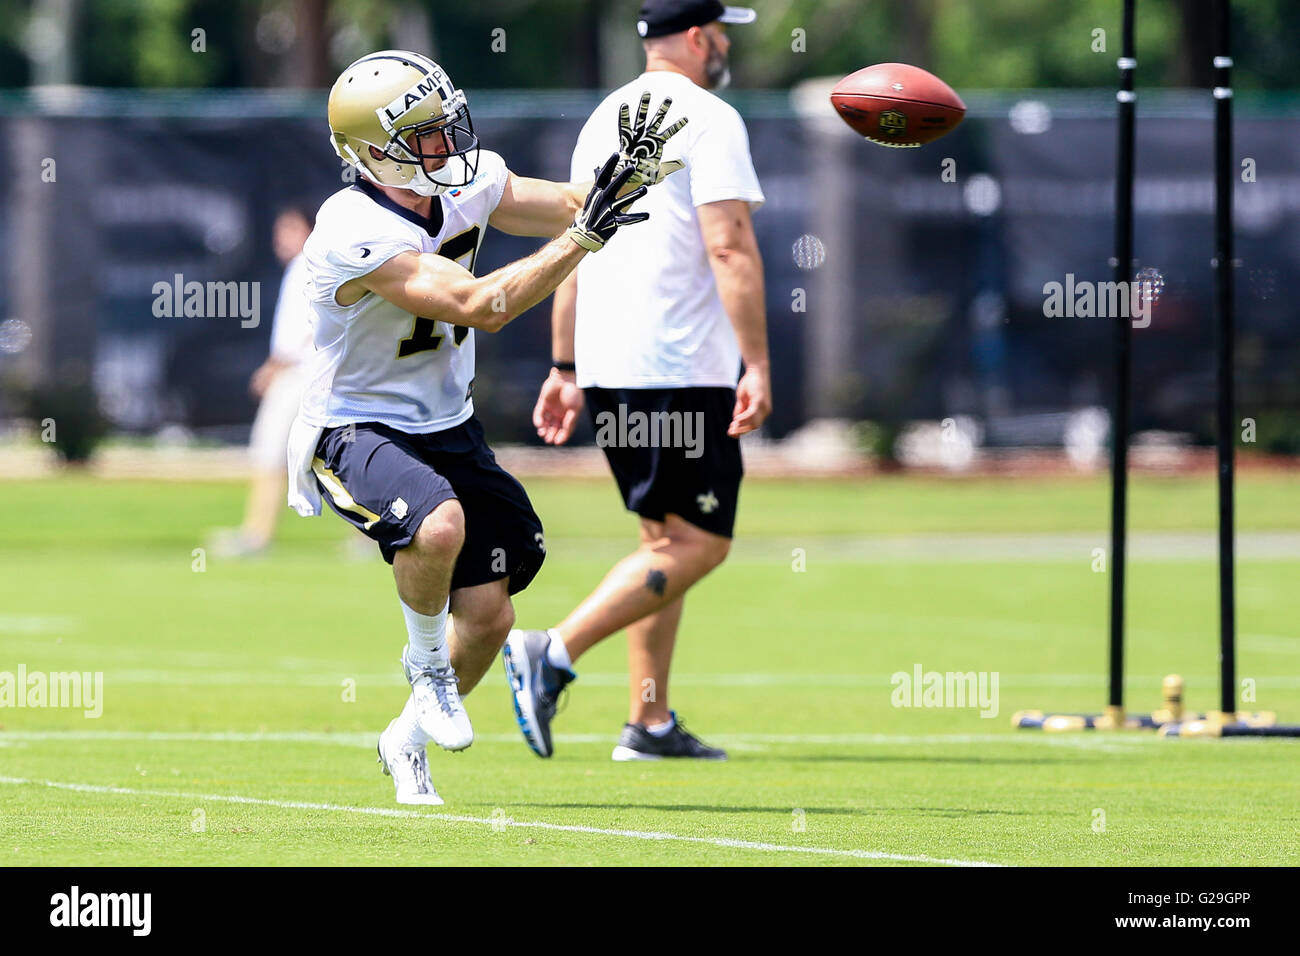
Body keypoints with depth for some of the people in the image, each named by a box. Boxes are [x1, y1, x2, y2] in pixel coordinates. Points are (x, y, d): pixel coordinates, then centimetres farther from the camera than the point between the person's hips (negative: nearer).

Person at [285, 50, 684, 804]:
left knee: (488, 616, 4)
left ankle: (409, 738, 30)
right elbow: (481, 307, -33)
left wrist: (630, 172, -24)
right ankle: (426, 662, -7)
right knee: (439, 525, -37)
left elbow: (568, 207, -2)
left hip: (446, 425, 7)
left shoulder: (466, 183, -5)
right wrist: (583, 236, -35)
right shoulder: (355, 234, -28)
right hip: (354, 432, -7)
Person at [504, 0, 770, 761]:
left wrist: (565, 369, 22)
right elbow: (730, 247, -18)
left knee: (666, 538, 15)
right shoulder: (708, 120, -8)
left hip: (607, 369, 9)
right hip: (681, 366, -9)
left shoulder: (603, 119, 17)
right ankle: (553, 654, -20)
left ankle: (650, 725, 12)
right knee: (698, 544, -7)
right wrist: (757, 365, -20)